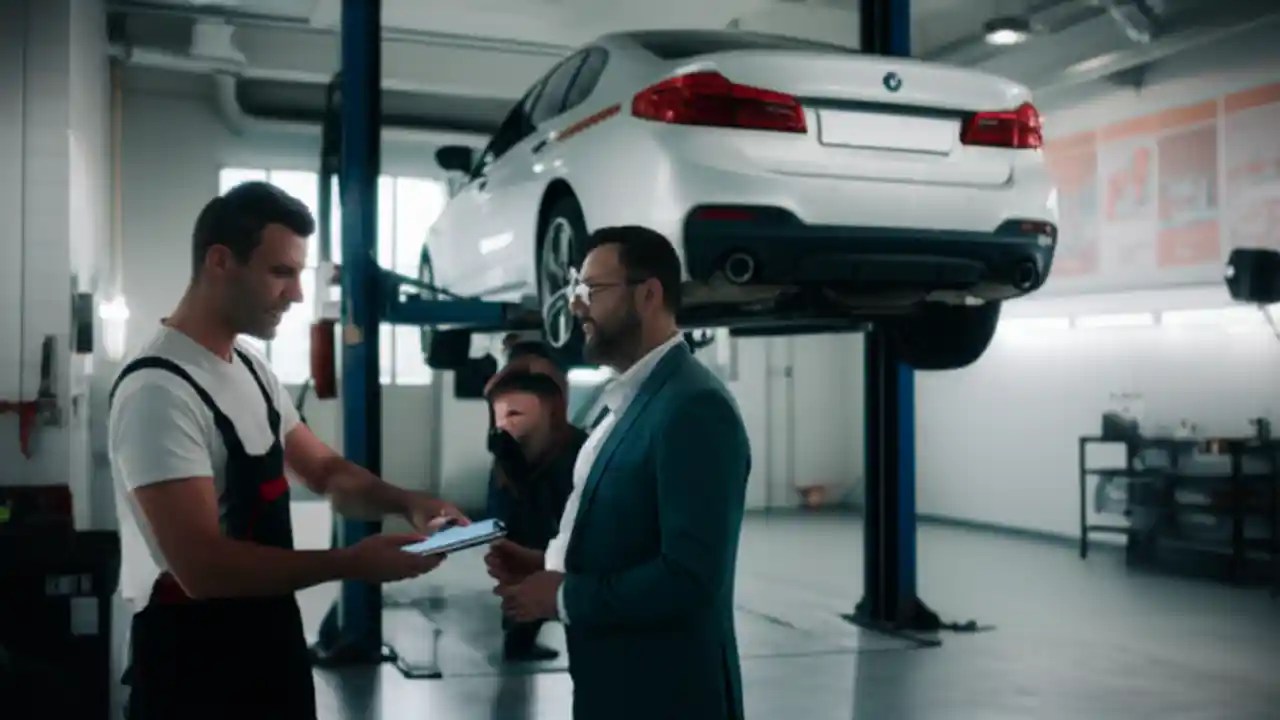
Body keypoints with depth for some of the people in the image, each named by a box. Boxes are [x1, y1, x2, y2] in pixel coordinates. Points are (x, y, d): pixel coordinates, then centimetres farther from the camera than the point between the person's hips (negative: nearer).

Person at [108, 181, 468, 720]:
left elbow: (325, 471, 13)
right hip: (191, 661, -9)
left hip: (268, 639, 9)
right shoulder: (160, 390, -24)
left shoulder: (251, 369, 8)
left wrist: (406, 503, -5)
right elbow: (203, 568, -29)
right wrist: (352, 563, -27)